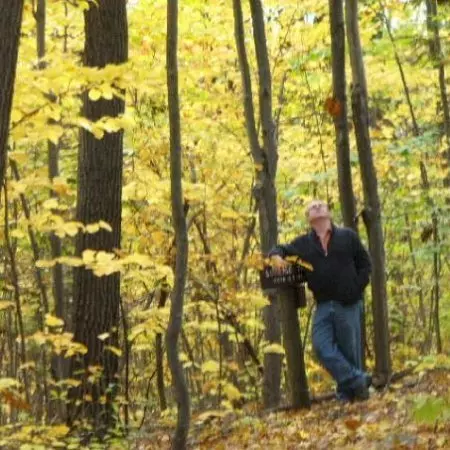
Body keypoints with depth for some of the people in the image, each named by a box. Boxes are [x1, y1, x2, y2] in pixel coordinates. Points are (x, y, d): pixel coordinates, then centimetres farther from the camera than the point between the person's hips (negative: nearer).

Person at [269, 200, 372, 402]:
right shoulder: (304, 243, 11)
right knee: (321, 346, -14)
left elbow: (365, 264, 8)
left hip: (348, 305, -2)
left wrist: (356, 290, -2)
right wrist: (276, 256, -7)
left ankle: (347, 392, 9)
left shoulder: (348, 237, 6)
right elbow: (281, 249, 18)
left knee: (349, 350, -1)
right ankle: (358, 379, -9)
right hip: (323, 306, 2)